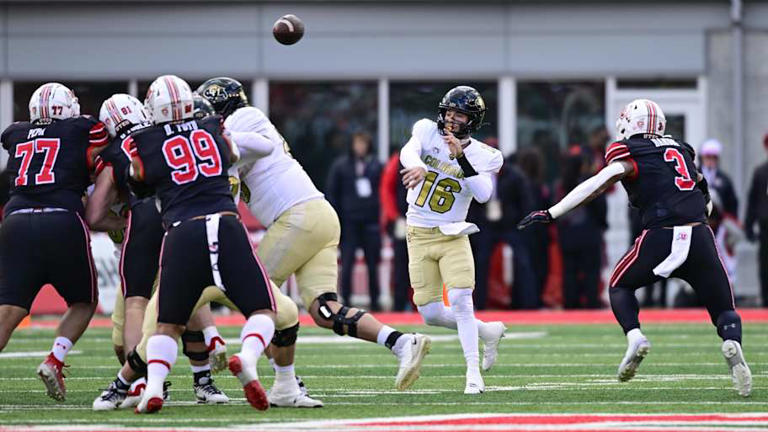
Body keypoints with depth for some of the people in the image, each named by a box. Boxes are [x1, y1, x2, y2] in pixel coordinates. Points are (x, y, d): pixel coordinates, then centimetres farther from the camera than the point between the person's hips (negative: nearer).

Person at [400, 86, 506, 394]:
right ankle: (487, 332, 24)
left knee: (460, 301, -19)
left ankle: (474, 373, -14)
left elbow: (483, 194, -21)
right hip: (419, 237, 2)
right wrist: (418, 168, -48)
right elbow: (408, 152, -24)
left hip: (453, 237, -2)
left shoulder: (483, 157, -3)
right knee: (432, 314, 0)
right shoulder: (428, 131, -2)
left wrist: (461, 156, -28)